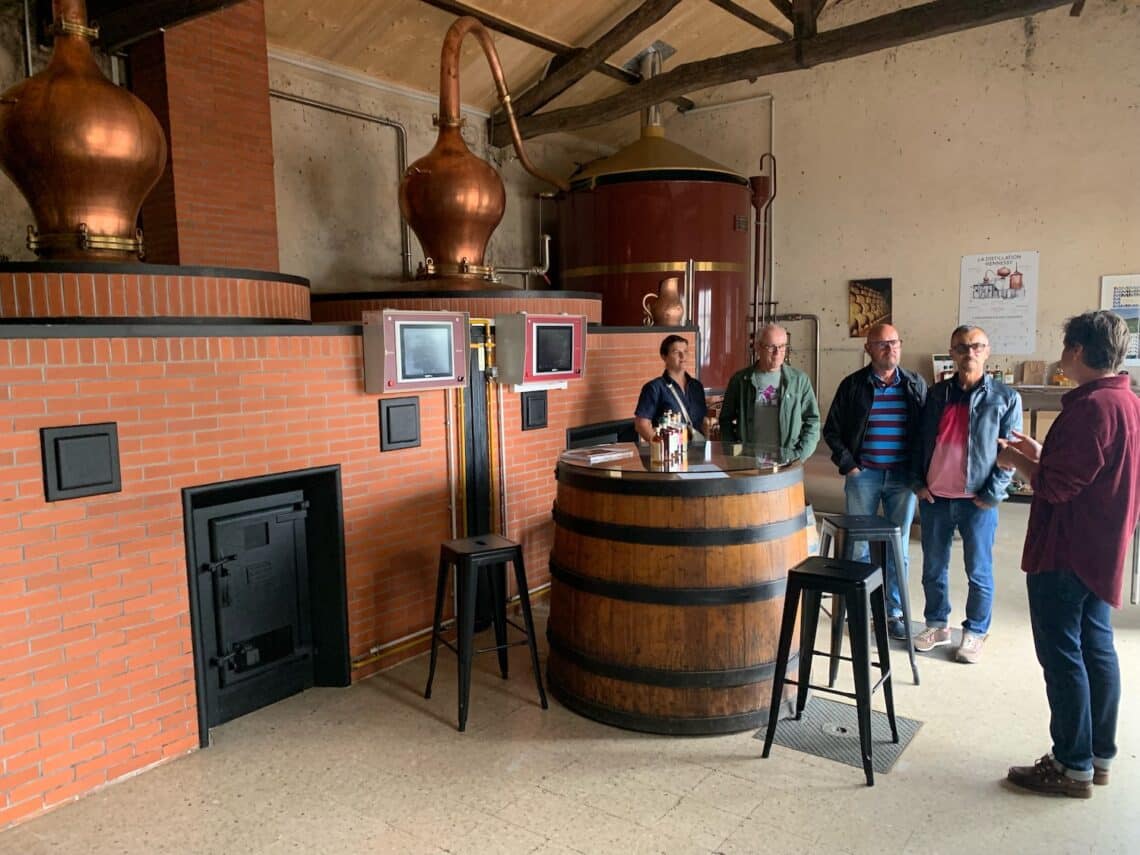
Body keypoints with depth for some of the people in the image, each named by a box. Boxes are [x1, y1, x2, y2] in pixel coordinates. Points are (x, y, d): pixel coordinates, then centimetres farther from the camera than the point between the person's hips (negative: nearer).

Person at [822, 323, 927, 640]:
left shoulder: (916, 385, 4)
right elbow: (832, 430, 4)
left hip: (903, 476, 1)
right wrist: (848, 465, -4)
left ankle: (894, 612, 21)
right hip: (863, 475, -1)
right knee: (858, 546, 5)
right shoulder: (853, 385, 0)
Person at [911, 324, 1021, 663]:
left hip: (978, 501, -3)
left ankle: (975, 632, 23)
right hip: (934, 498, 3)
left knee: (979, 572, 7)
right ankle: (936, 625, 28)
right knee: (933, 568, 13)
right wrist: (918, 482, 2)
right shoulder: (936, 393, 7)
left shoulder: (1005, 398, -3)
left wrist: (992, 494, -11)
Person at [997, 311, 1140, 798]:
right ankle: (1099, 756, 27)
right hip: (1100, 551, 10)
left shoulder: (1091, 407, -21)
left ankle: (1072, 766, 10)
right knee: (1096, 649, 16)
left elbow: (1055, 487, -22)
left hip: (1066, 553, -10)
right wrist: (1042, 454, 13)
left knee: (1062, 656, 0)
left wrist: (1016, 461, -6)